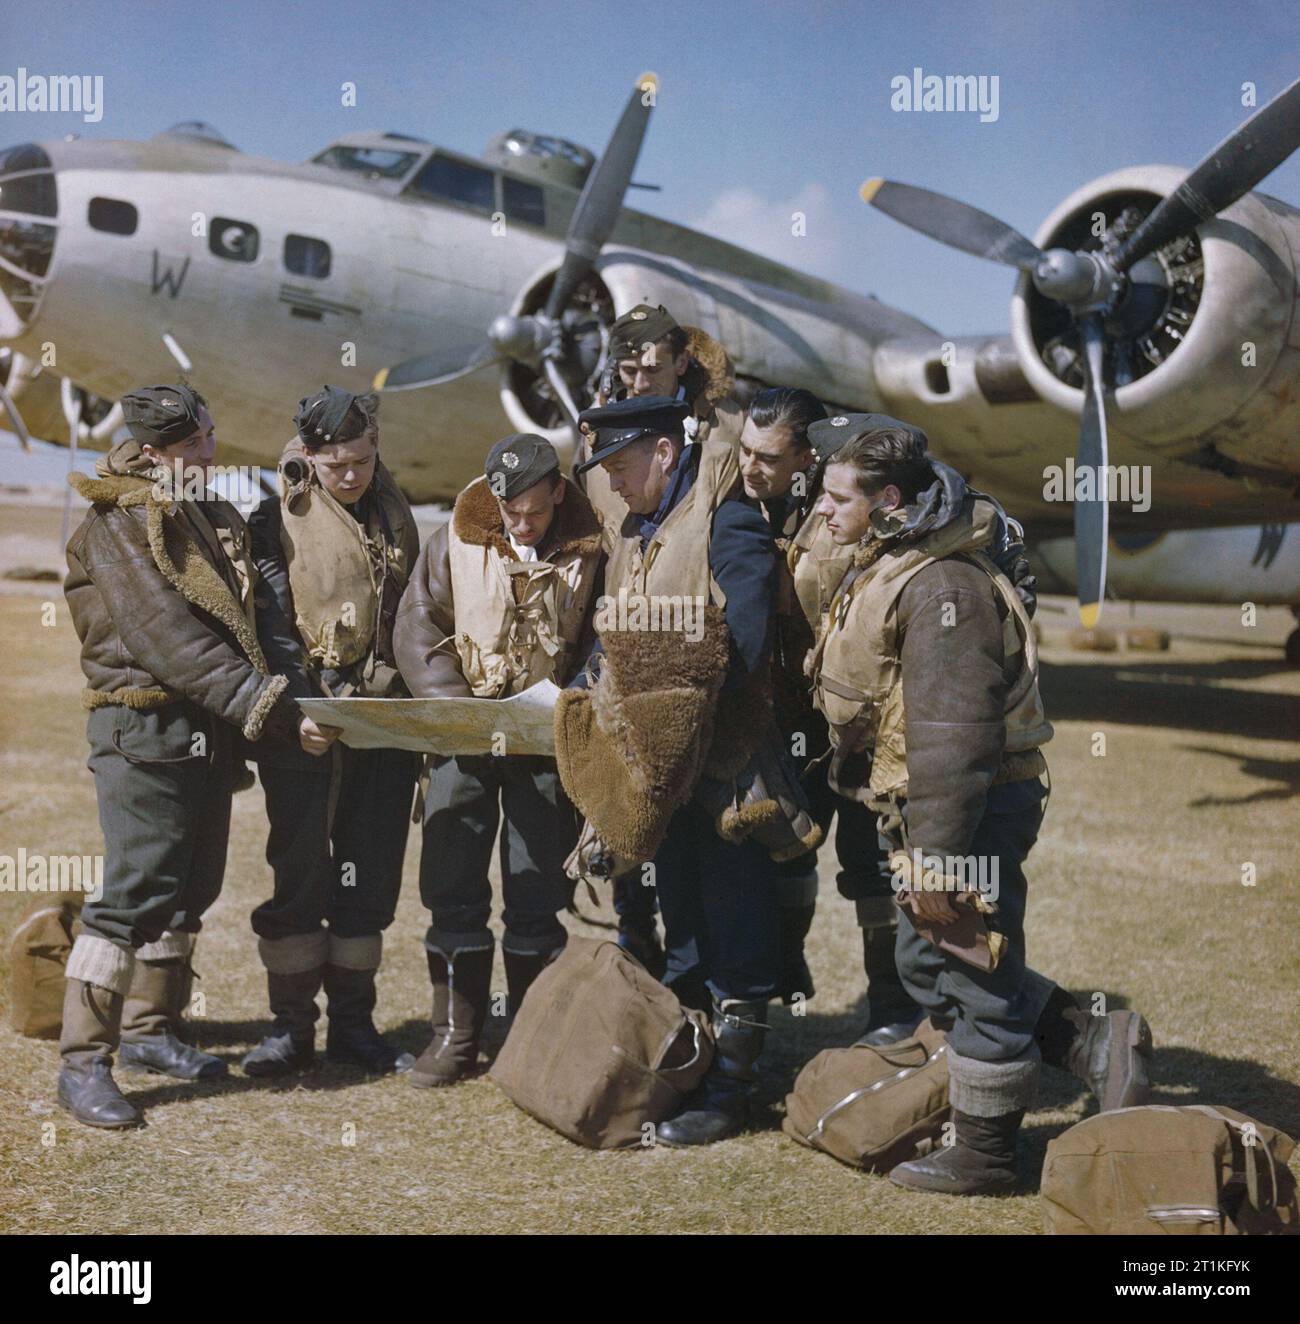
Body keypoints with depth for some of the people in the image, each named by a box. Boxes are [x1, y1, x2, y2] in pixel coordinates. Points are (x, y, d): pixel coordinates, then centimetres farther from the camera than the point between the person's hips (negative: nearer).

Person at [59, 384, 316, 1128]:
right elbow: (173, 644, -20)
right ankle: (83, 1061, 0)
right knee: (137, 891, -9)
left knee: (191, 891, 14)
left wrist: (297, 692, -10)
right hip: (147, 731, -8)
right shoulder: (118, 527, -11)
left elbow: (261, 619, 10)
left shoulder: (219, 521, 15)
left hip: (213, 733, 8)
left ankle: (151, 1030, 28)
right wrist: (274, 712, -23)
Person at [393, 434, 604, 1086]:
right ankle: (456, 1030, 14)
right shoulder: (454, 543, 0)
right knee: (452, 888, 2)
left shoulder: (588, 552, -2)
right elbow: (417, 629, -1)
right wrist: (456, 705, -15)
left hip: (548, 744, -1)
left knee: (538, 891, 5)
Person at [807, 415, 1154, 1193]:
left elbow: (952, 735, -25)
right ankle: (1096, 1046, 24)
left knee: (975, 977, 4)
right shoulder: (885, 569, 11)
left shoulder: (940, 587, -22)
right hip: (924, 805, 11)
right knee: (929, 965, 19)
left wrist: (935, 857, -24)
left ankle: (984, 1156, 20)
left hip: (974, 808, -11)